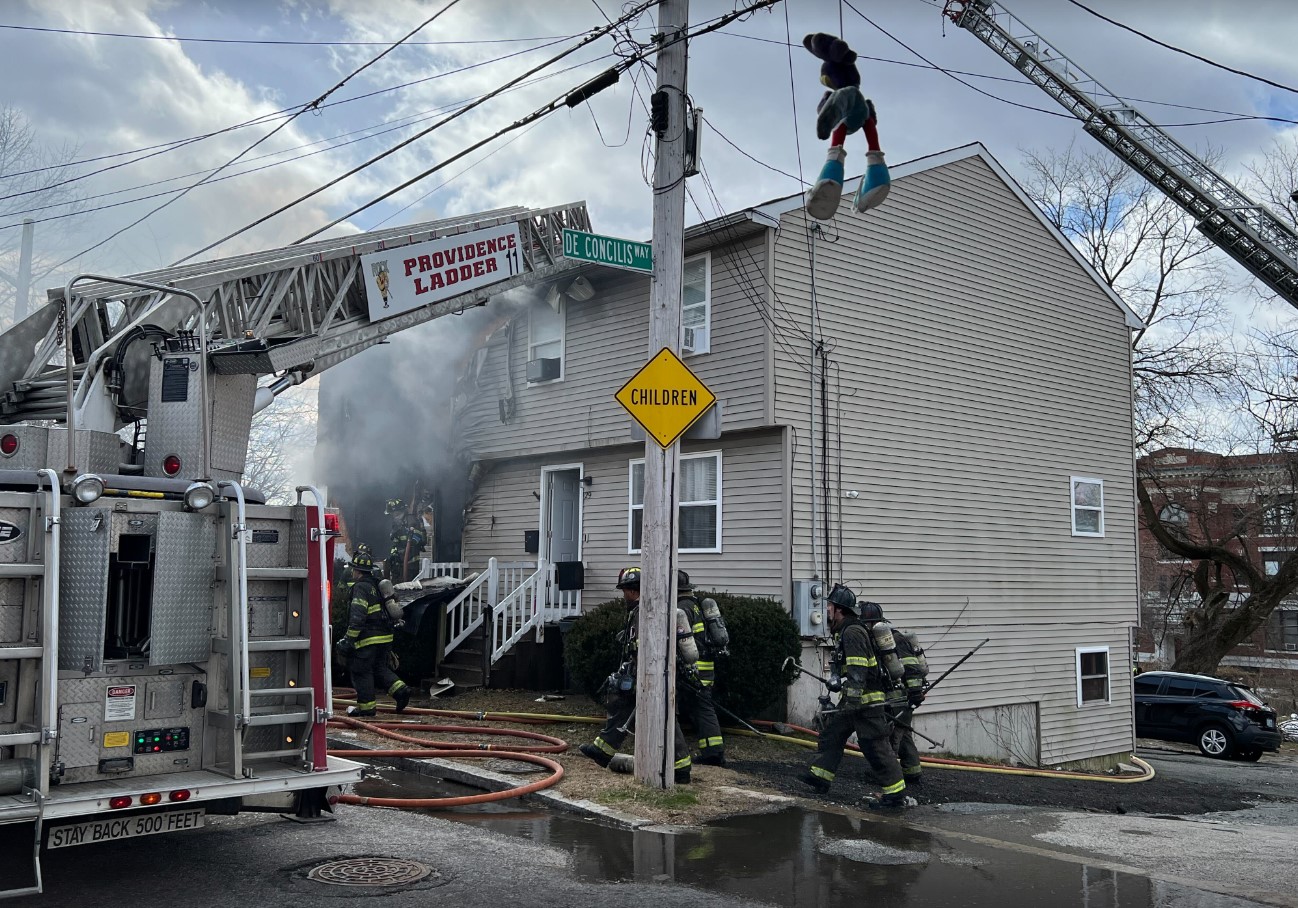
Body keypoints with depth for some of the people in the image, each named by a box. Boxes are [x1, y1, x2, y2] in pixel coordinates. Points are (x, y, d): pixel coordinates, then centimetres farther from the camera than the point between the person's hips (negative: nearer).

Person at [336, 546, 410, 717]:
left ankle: (366, 706, 8)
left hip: (369, 639, -9)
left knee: (361, 671, 3)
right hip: (385, 636, 9)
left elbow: (357, 616, -21)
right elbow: (391, 607, 23)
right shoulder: (377, 585, 15)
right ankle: (400, 689, 1)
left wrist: (349, 639, -18)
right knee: (381, 668, 18)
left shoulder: (361, 588, -14)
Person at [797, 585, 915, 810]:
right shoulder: (846, 632, 17)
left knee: (876, 746, -8)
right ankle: (819, 776, 25)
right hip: (854, 699, 11)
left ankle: (896, 795, -4)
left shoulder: (853, 633, -17)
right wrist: (836, 679, 15)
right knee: (831, 732, 17)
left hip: (866, 700, -11)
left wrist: (852, 699, -29)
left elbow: (857, 670, -25)